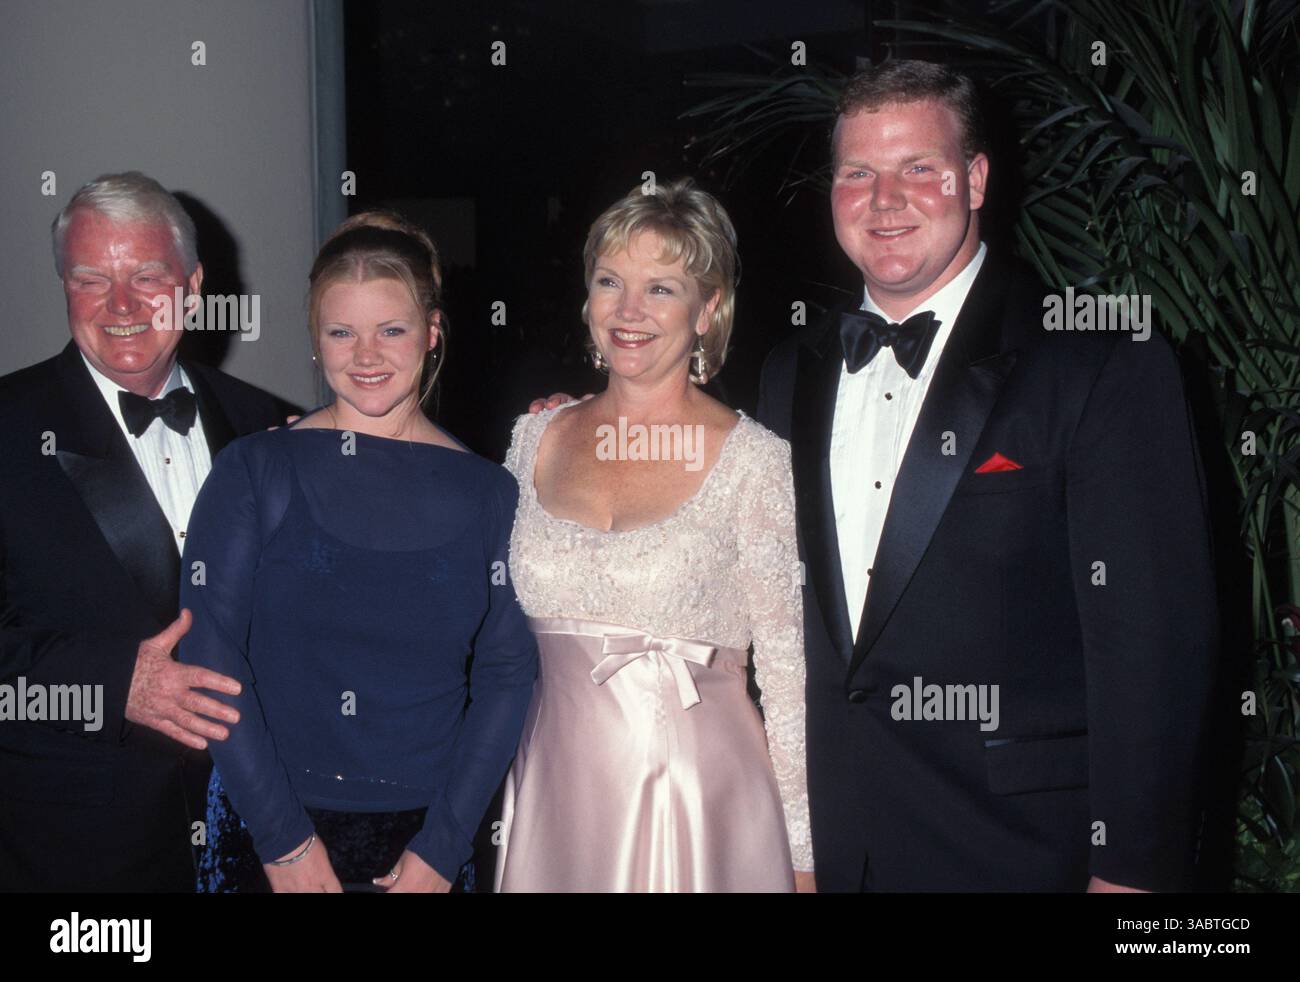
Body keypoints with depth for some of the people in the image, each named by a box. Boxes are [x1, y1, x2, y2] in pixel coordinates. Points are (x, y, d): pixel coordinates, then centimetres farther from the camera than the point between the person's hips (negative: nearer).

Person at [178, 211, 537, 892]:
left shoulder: (486, 492, 0)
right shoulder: (254, 471, -3)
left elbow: (506, 672, -1)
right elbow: (207, 652, -8)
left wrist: (442, 846, -9)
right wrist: (285, 837, -13)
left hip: (423, 839, 1)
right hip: (265, 832, -1)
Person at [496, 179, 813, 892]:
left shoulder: (753, 460, -9)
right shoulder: (535, 438, 5)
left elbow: (789, 672, -7)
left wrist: (804, 860, -6)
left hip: (699, 802, -4)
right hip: (554, 800, 4)